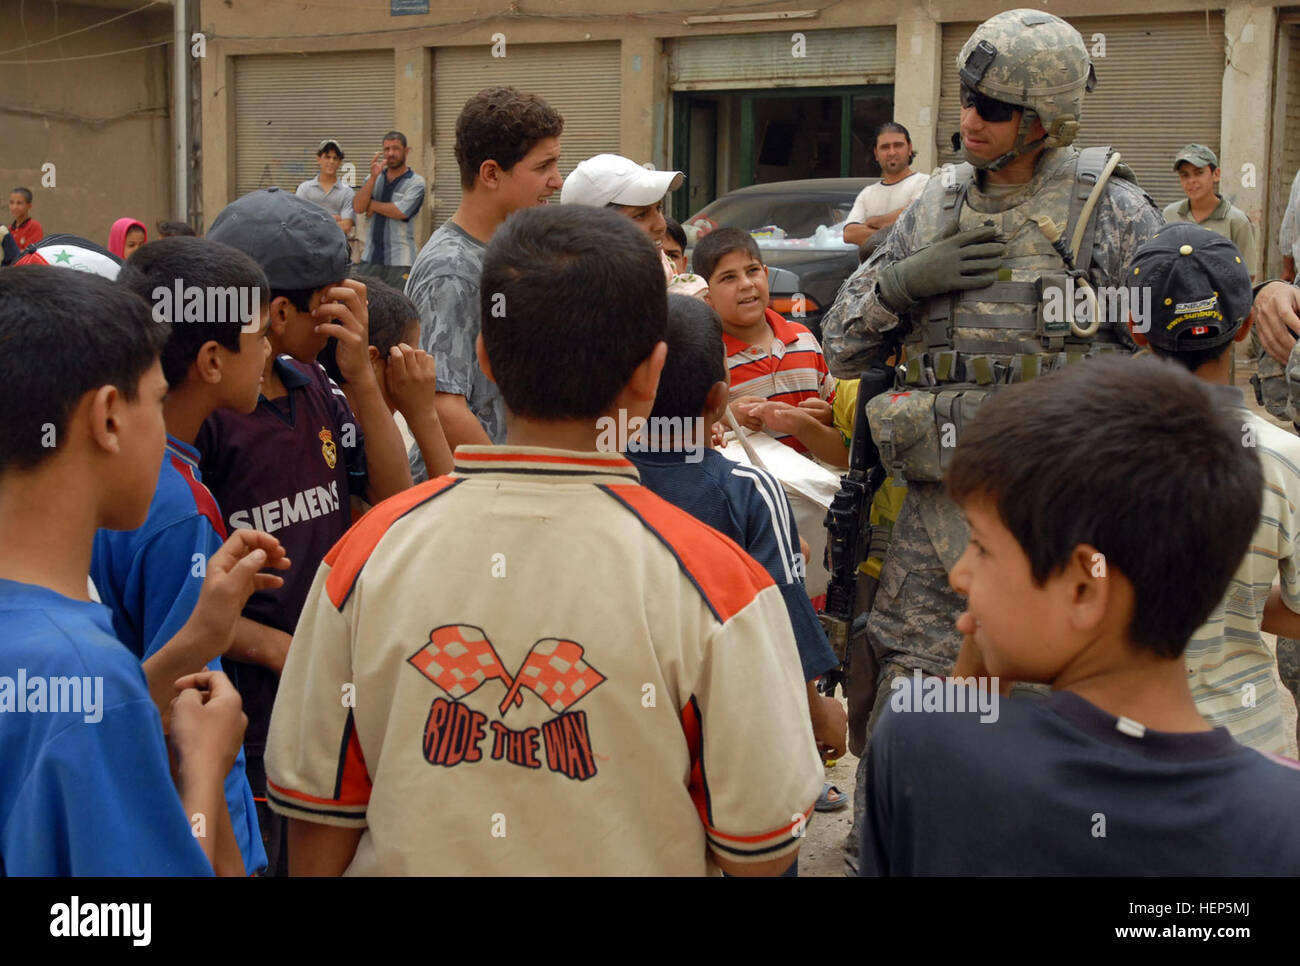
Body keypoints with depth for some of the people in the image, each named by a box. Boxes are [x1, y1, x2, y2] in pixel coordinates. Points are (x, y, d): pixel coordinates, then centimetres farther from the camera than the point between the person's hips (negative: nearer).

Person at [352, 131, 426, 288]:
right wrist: (373, 177, -9)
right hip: (370, 258, 5)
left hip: (399, 260, -5)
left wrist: (372, 205, 1)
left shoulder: (415, 182, 0)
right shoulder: (374, 179, 15)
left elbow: (400, 212, -14)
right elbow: (357, 207, 0)